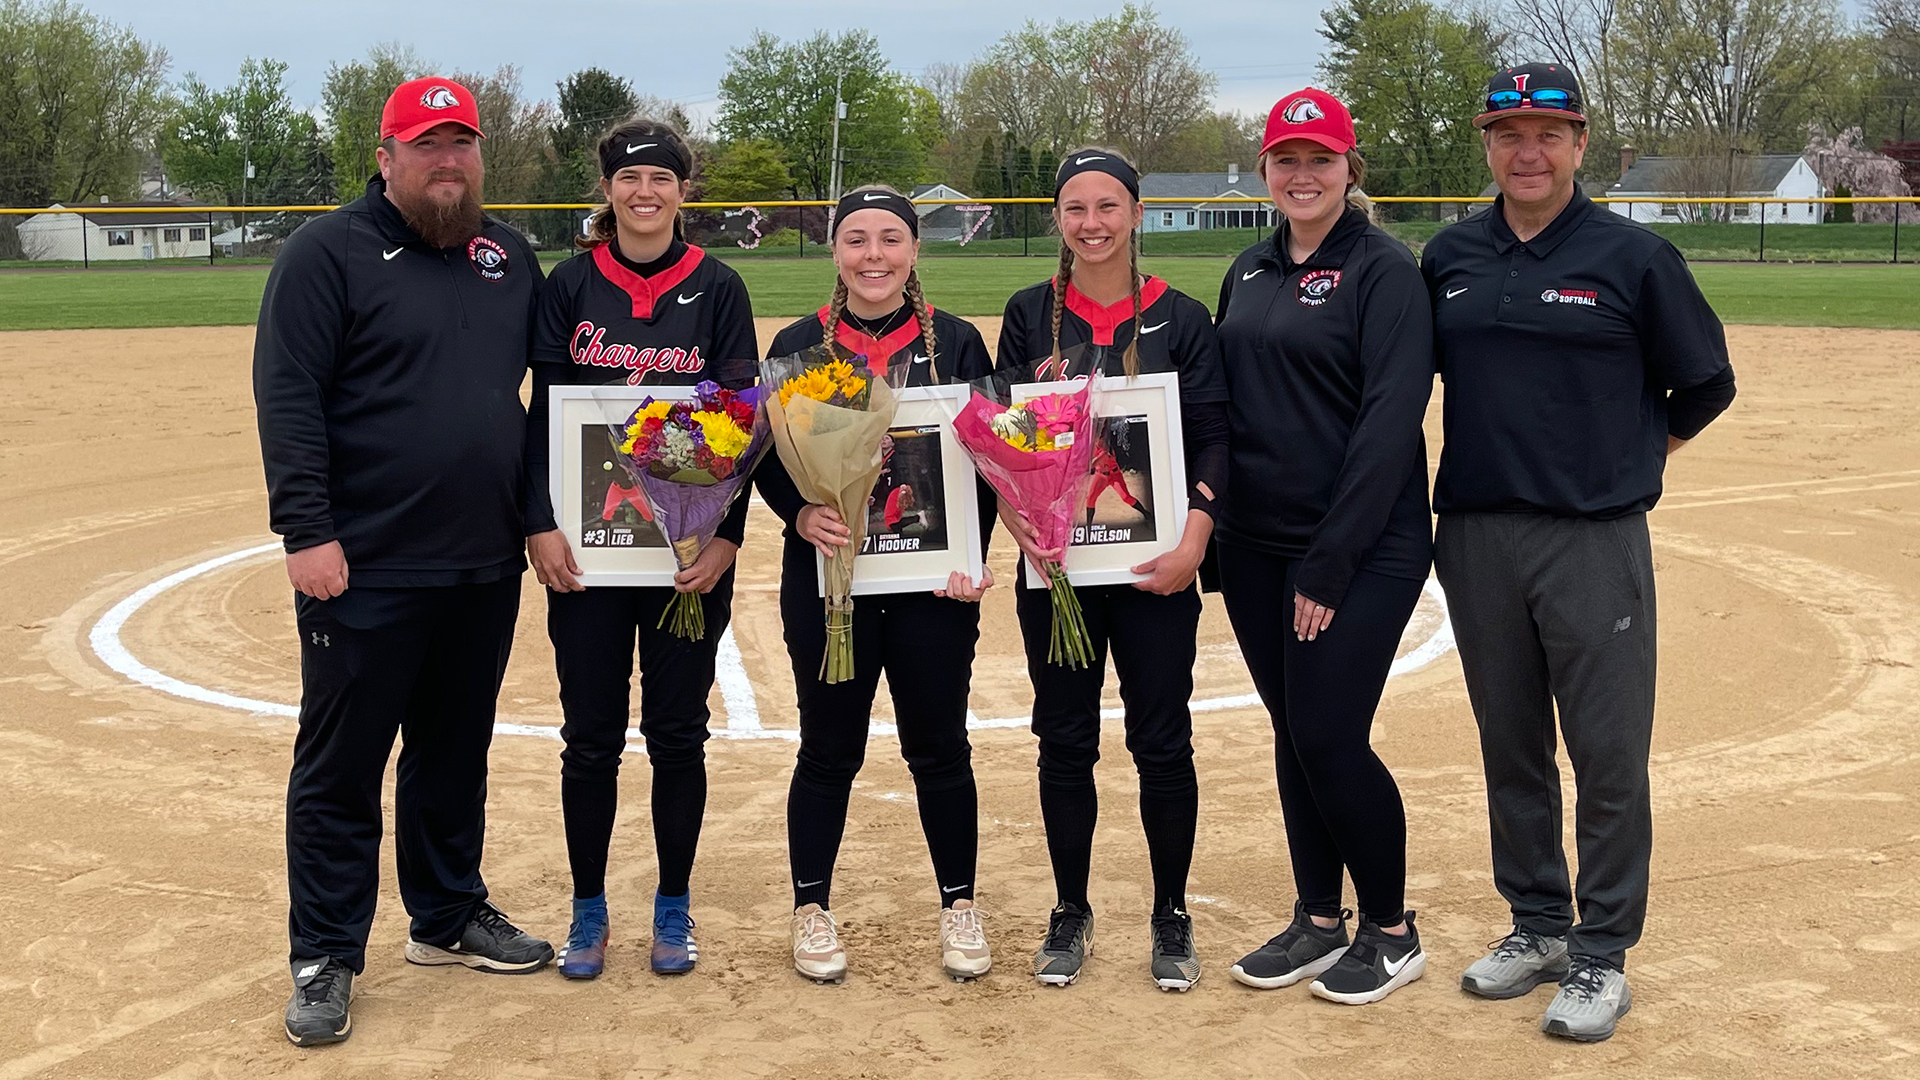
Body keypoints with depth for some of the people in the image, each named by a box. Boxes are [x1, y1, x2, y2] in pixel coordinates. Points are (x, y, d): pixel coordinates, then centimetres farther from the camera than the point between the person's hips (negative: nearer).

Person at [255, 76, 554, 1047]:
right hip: (366, 568, -5)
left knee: (457, 756, 17)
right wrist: (307, 531, -18)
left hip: (487, 568, 6)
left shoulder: (510, 258, 12)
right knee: (341, 766, 2)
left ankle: (447, 917, 32)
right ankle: (324, 960, 12)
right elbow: (287, 396, -12)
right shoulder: (328, 253, -6)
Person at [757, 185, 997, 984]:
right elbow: (767, 460, 2)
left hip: (934, 580, 0)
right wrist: (801, 515, -18)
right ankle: (812, 908, 22)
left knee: (940, 747, 7)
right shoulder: (798, 345, 3)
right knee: (829, 750, 7)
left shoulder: (957, 342, 3)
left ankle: (958, 906, 23)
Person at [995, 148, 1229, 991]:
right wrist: (1022, 526, -14)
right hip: (1052, 564, 1)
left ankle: (1171, 918, 19)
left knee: (1161, 742, 3)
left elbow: (1212, 440, -2)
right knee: (1064, 741, 8)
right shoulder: (1030, 315, 5)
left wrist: (1193, 542, -16)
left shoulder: (1181, 319, 1)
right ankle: (1070, 914, 23)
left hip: (1153, 566, -1)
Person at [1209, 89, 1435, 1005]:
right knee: (1291, 734, 11)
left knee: (1329, 739, -6)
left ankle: (1390, 932, 14)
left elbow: (1390, 422, -16)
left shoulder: (1385, 270, -9)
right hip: (1255, 548, 6)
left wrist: (1330, 563, -20)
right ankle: (1318, 921, 26)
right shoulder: (1249, 273, 13)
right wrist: (1206, 529, 8)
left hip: (1361, 547, -6)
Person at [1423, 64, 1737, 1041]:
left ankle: (1601, 959, 10)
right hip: (1475, 539, 4)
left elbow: (1706, 384, 6)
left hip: (1594, 541, -4)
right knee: (1509, 748, 13)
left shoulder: (1634, 256, -3)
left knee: (1608, 757, 0)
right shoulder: (1449, 257, 8)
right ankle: (1536, 926, 27)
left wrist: (1630, 457, 8)